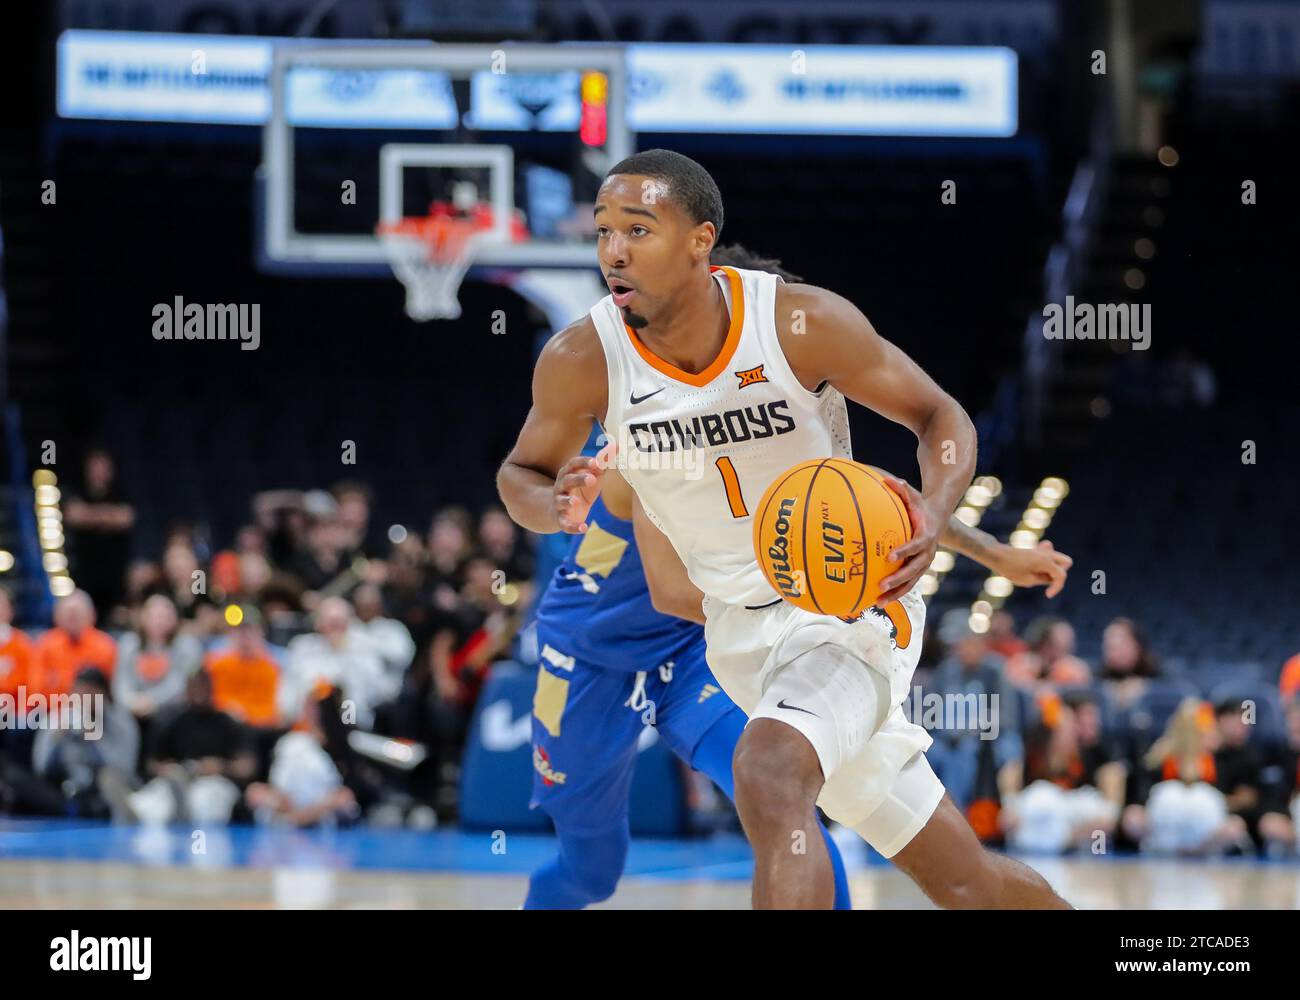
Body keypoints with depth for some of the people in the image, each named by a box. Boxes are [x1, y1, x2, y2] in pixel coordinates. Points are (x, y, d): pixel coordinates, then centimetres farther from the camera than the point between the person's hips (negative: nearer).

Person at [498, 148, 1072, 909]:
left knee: (770, 778, -33)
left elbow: (940, 416, -7)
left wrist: (934, 513, -28)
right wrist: (553, 505, -19)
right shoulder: (582, 362, -13)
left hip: (852, 602, -4)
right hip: (742, 637, 4)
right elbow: (522, 472, 5)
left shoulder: (805, 324, -20)